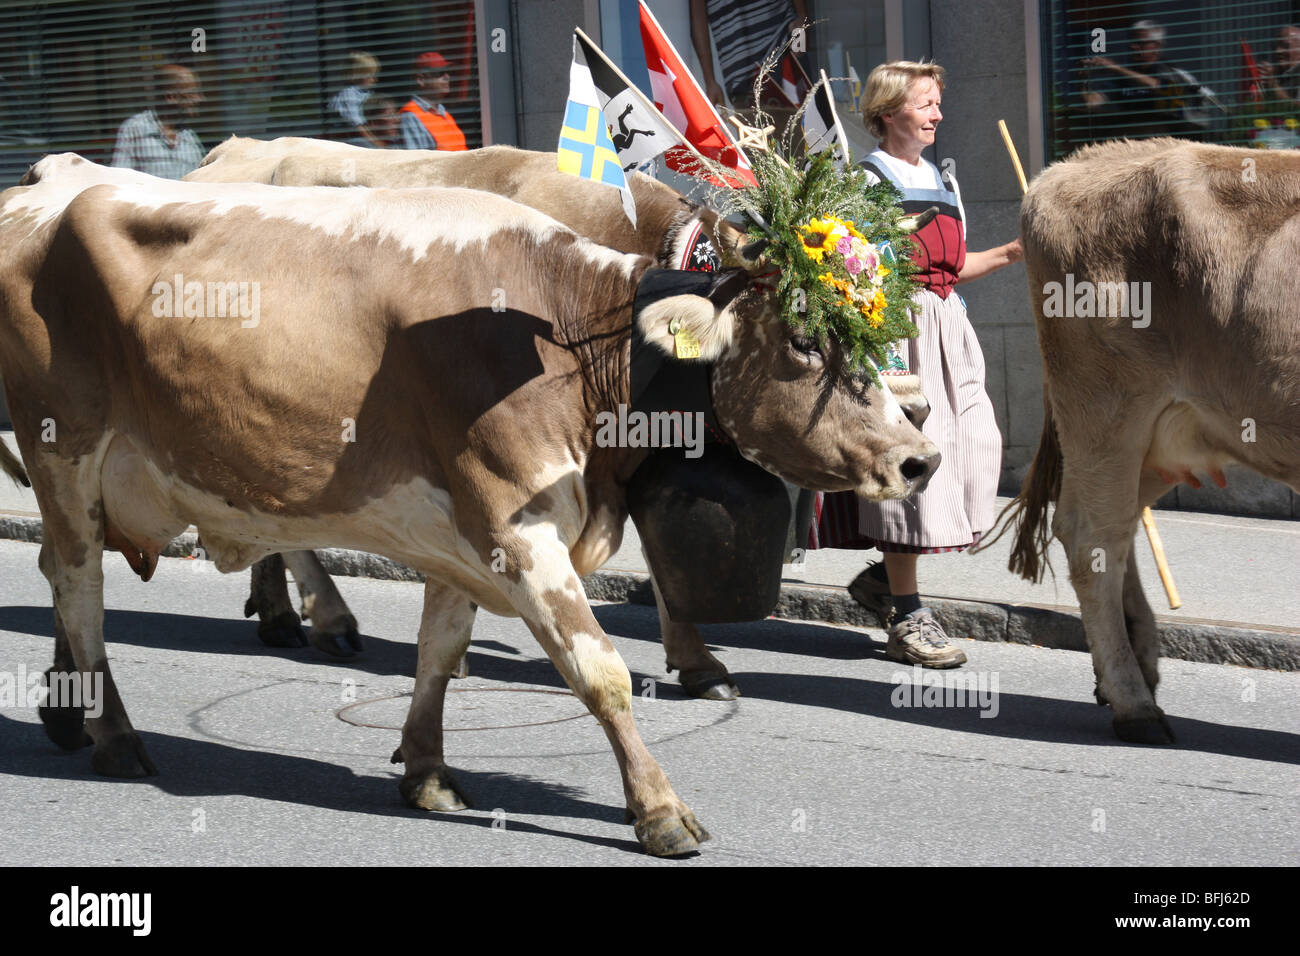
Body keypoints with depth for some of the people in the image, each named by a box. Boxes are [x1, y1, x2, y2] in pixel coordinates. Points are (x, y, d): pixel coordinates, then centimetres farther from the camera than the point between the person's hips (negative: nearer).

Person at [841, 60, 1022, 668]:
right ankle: (906, 619, 0)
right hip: (896, 323, -8)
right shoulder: (867, 180, -5)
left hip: (947, 325, 8)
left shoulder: (943, 180, 19)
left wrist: (1010, 254, 12)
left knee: (974, 447, 1)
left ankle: (884, 577, 18)